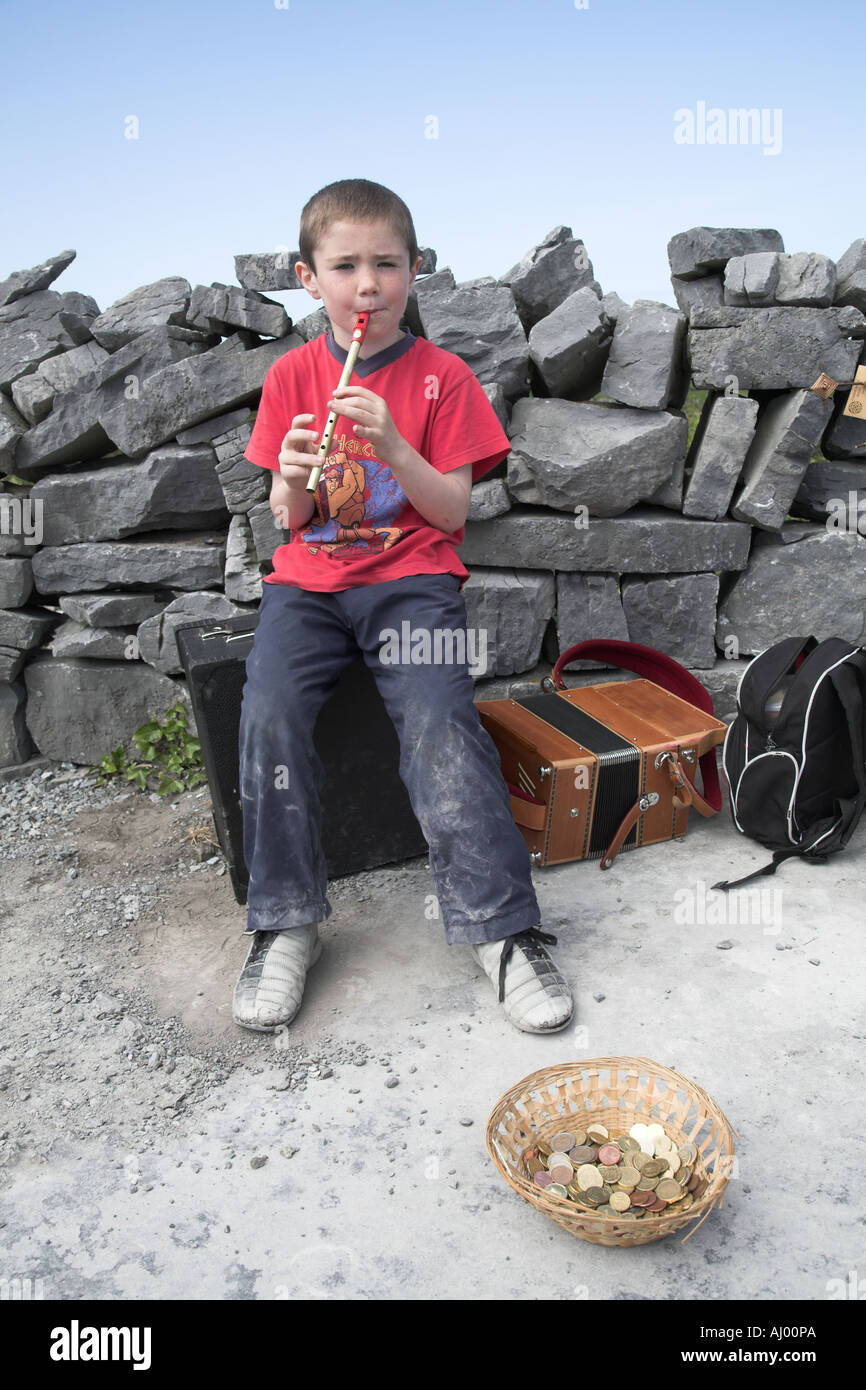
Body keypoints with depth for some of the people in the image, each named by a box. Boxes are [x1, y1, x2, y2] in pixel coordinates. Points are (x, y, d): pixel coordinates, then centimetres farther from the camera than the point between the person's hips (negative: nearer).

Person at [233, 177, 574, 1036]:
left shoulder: (442, 376, 4)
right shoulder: (292, 375, 9)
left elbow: (453, 511, -2)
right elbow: (288, 519, 8)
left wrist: (393, 446, -18)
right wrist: (292, 482, -15)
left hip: (412, 577, -2)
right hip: (309, 579, 2)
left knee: (440, 724, -26)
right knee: (268, 715, -24)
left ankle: (500, 927, -14)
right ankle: (285, 925, -9)